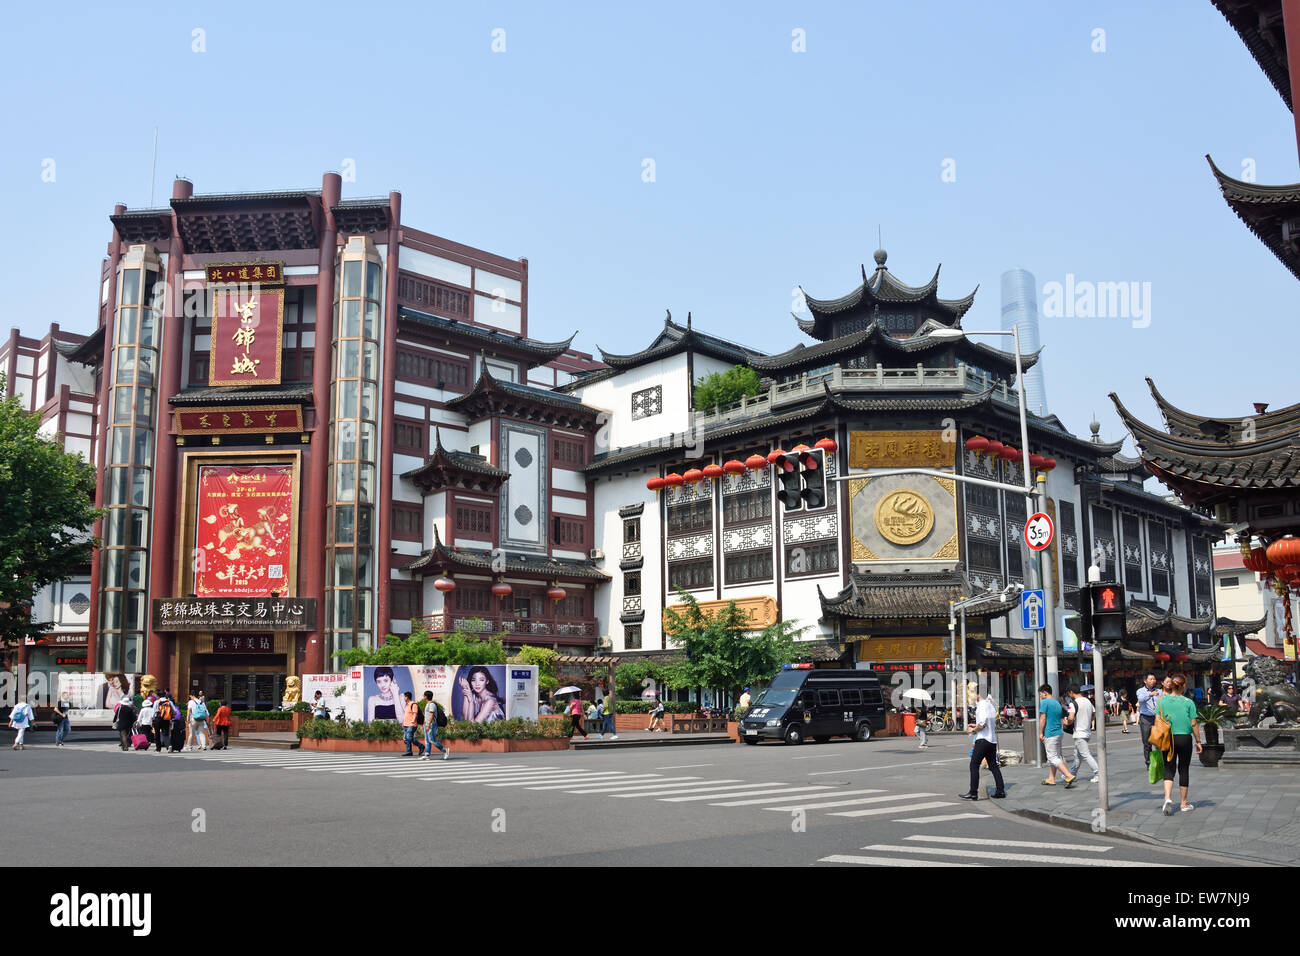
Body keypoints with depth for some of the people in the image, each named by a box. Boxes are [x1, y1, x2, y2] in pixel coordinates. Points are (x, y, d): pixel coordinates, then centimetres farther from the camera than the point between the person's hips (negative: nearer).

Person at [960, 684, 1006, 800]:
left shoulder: (982, 705, -14)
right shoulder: (991, 704, 13)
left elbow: (982, 724, -23)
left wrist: (973, 730, -6)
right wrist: (976, 725, 21)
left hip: (983, 739, -9)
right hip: (993, 739, 9)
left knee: (974, 765, -3)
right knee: (993, 765, 13)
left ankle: (973, 793, -4)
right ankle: (1001, 790, 11)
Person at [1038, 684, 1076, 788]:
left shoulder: (1044, 702, -11)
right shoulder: (1057, 703, 15)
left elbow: (1042, 719, -15)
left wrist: (1041, 733, -9)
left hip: (1050, 734, -9)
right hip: (1058, 732, 9)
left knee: (1054, 758, -7)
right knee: (1052, 757, 16)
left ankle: (1069, 776, -17)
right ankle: (1051, 779, 20)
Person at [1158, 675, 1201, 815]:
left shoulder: (1162, 700, -2)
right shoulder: (1188, 702, -6)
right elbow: (1193, 724, -4)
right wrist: (1198, 741, 7)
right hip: (1185, 738, -1)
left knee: (1168, 769, 7)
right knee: (1184, 770, 10)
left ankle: (1168, 797, -14)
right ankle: (1183, 803, 19)